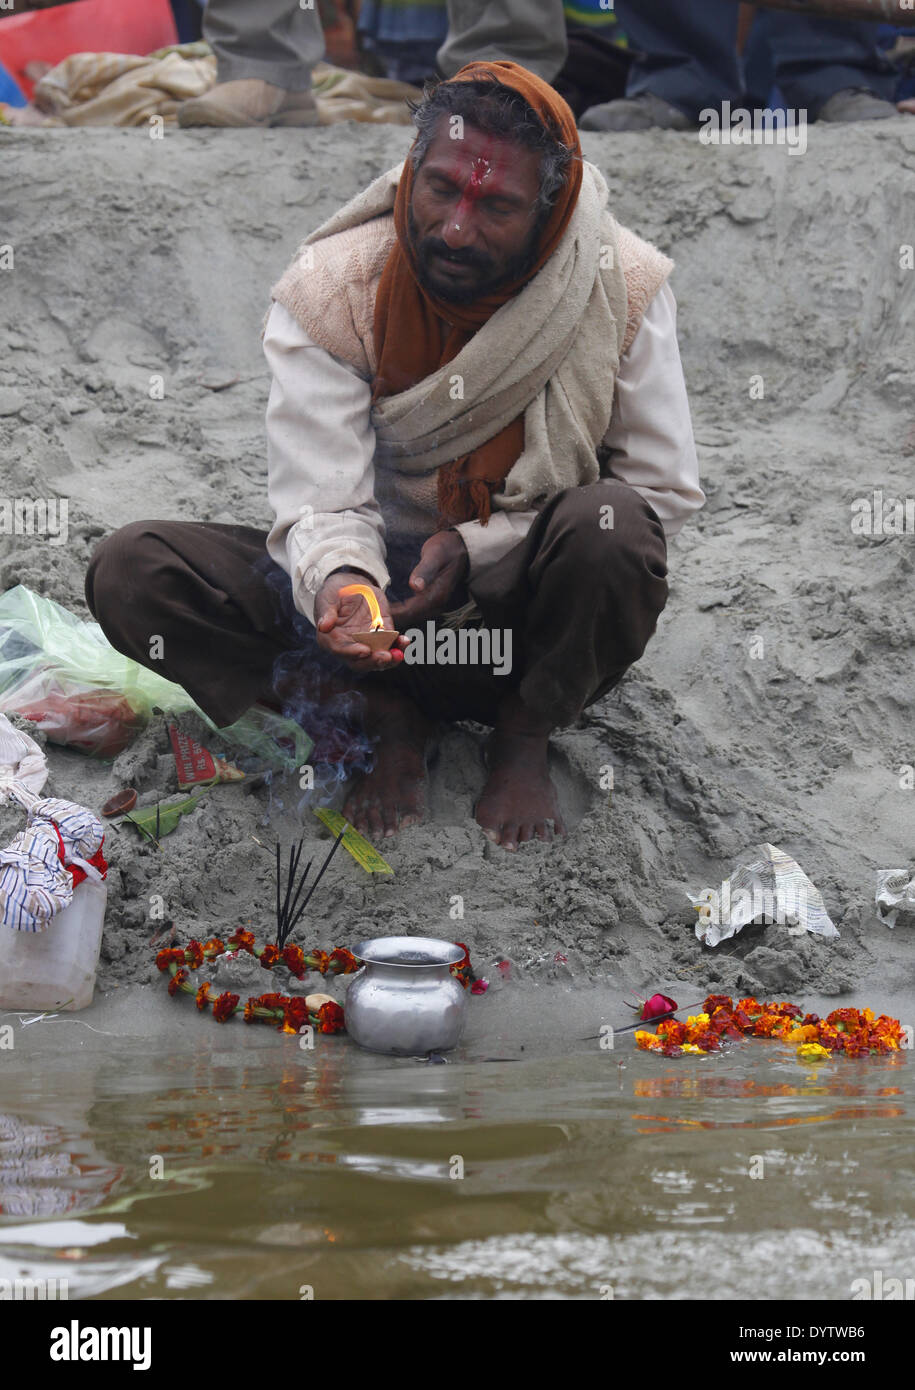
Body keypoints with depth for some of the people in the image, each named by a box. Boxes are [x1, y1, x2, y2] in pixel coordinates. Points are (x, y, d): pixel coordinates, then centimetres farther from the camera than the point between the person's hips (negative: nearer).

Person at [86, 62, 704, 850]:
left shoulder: (623, 288, -13)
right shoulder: (331, 292, -13)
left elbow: (666, 489, -10)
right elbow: (325, 504, -17)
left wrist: (478, 550, -21)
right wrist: (340, 580, -43)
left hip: (539, 606, 0)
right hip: (392, 585, 1)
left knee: (609, 528, -37)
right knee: (128, 572, -20)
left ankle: (525, 738, -8)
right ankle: (391, 716, -13)